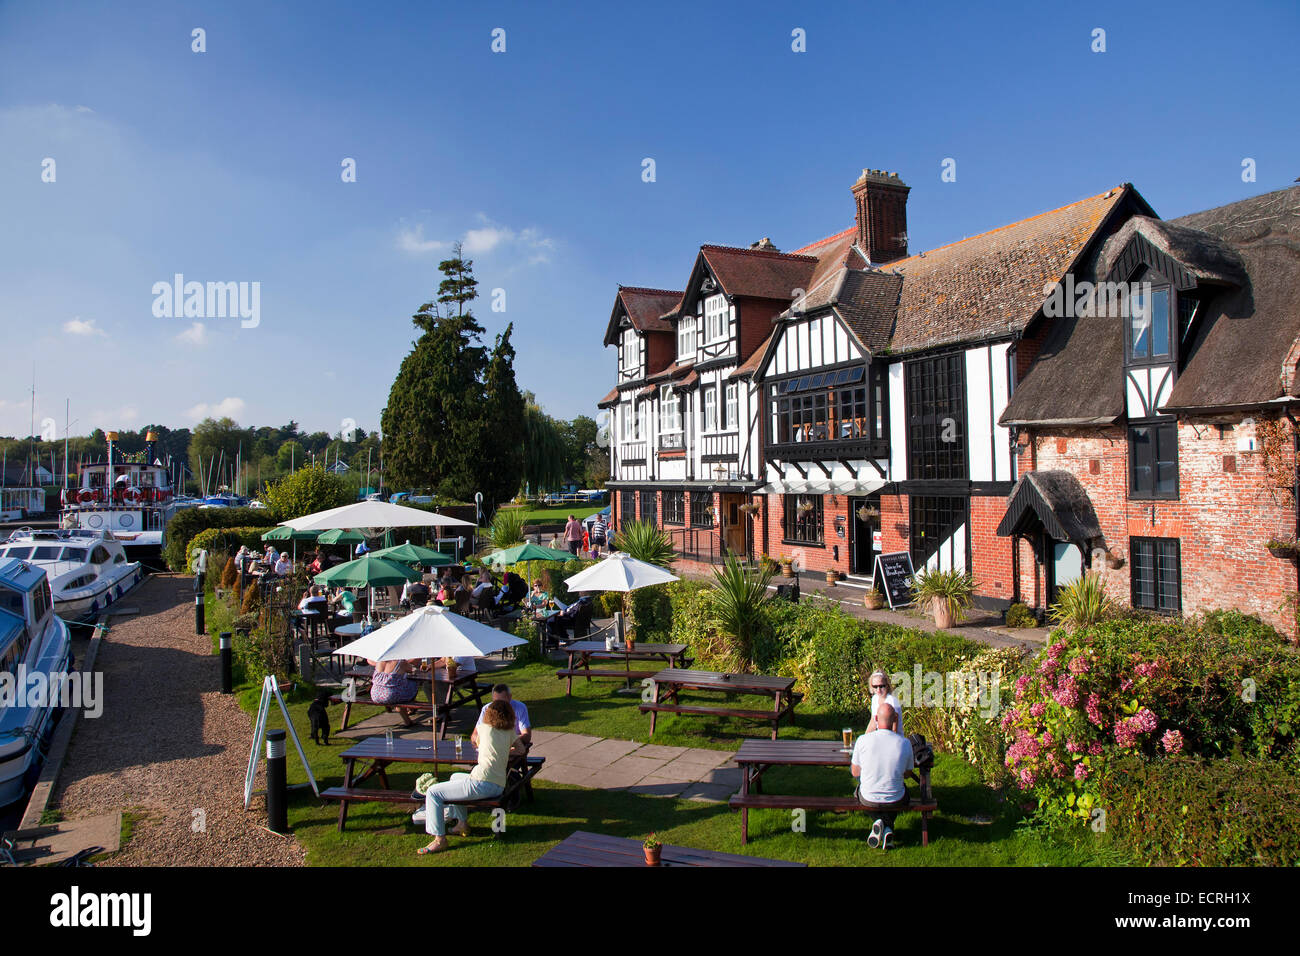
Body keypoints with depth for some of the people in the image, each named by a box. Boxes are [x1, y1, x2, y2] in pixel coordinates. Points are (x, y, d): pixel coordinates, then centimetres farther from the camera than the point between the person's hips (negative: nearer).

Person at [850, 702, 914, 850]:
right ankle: (888, 825, 14)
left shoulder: (863, 740, -18)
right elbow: (907, 773, 3)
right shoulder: (905, 743, -16)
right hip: (895, 801, 1)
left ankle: (879, 822, 9)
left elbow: (855, 772, -5)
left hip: (868, 799, -1)